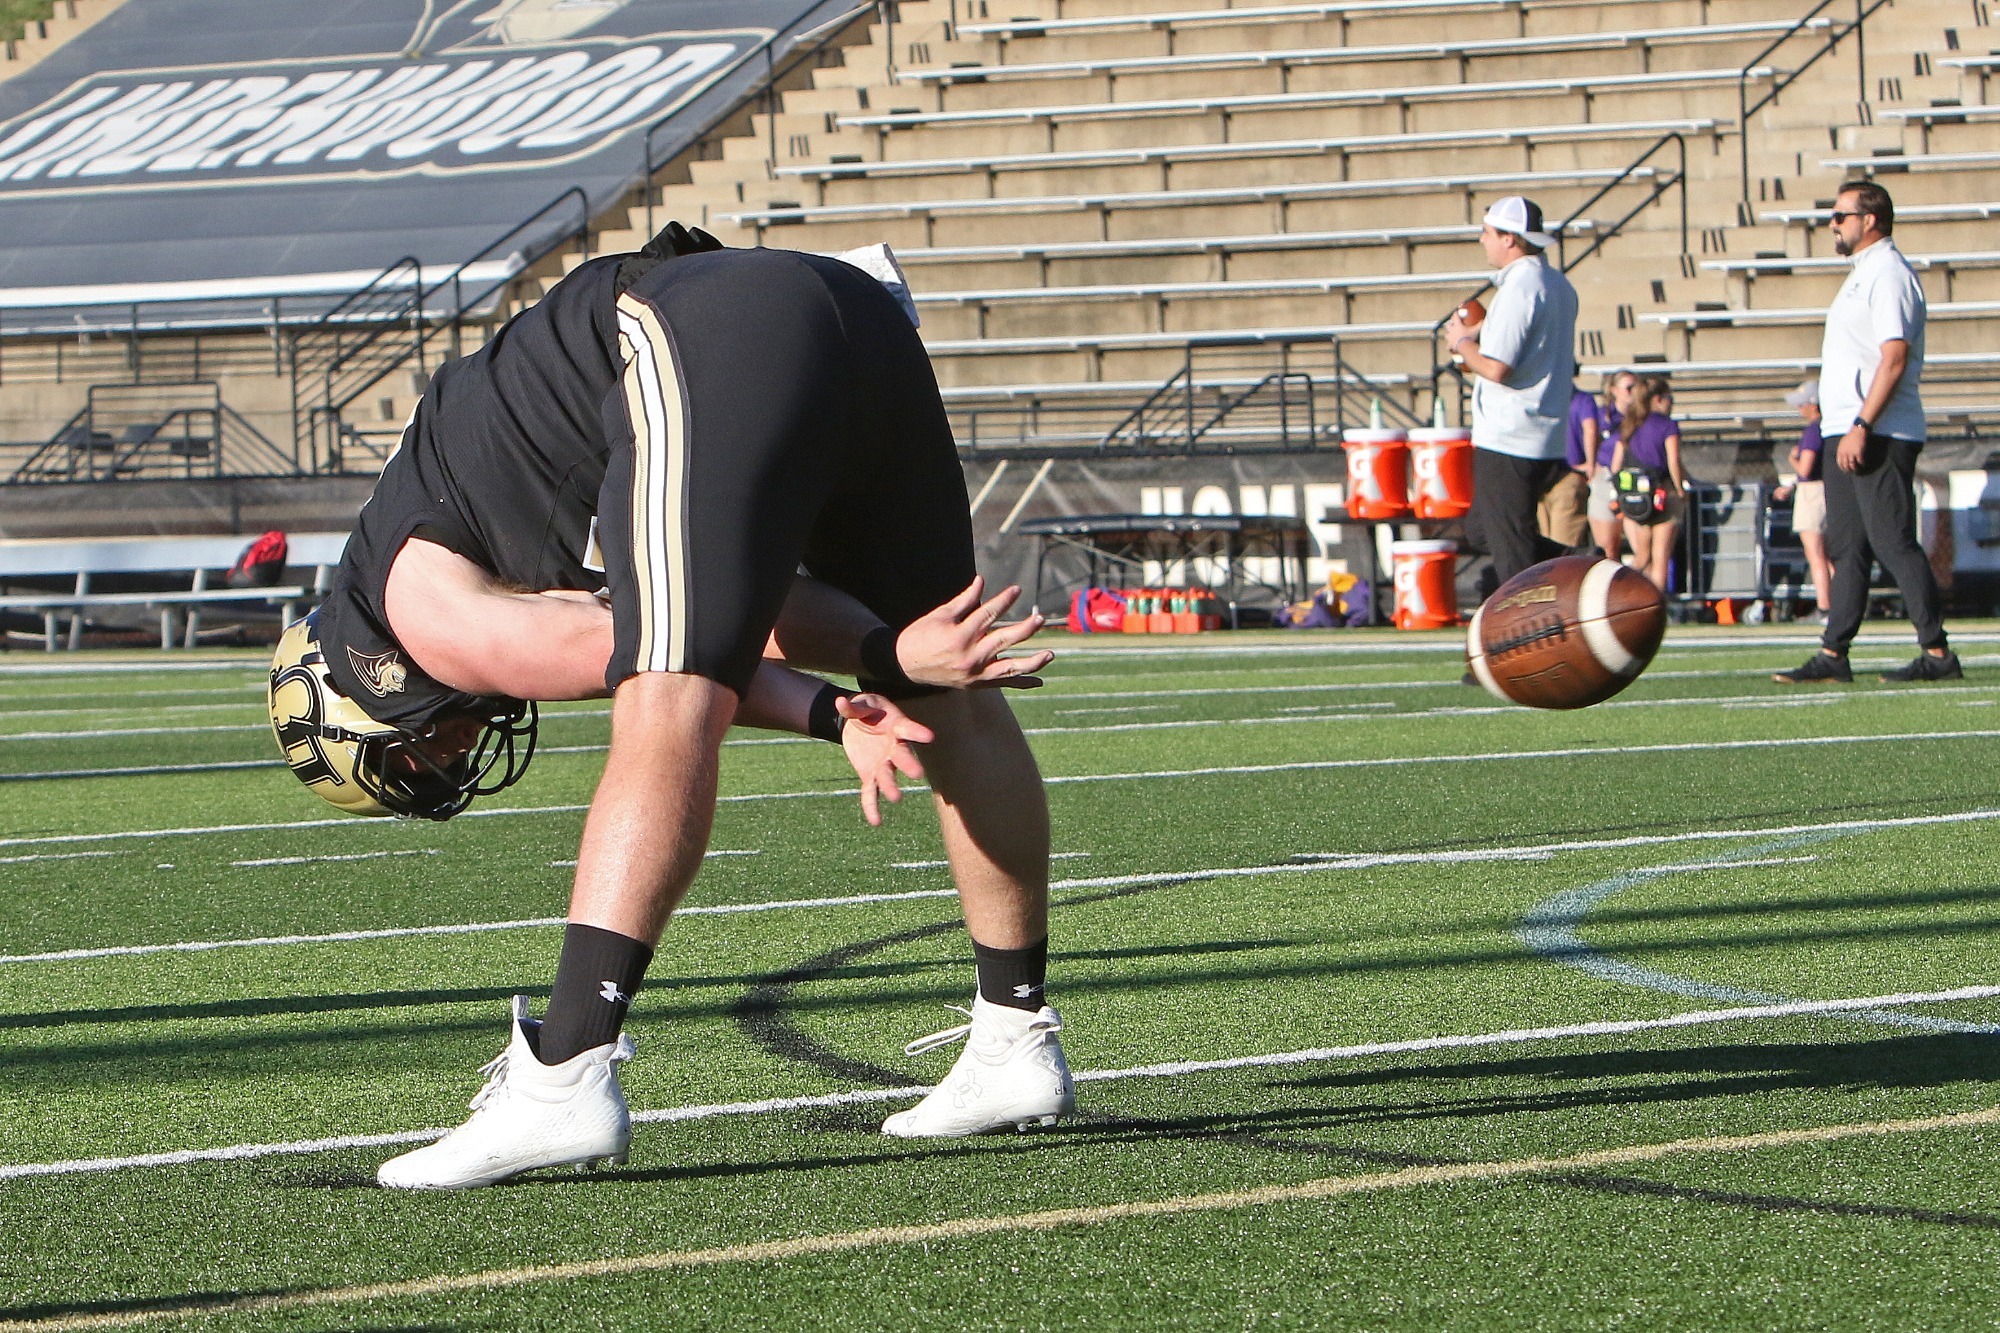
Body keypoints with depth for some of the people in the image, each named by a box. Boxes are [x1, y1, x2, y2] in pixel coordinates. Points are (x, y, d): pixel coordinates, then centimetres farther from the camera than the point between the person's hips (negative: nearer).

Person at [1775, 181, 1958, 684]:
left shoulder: (1888, 274, -13)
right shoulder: (1863, 274, 19)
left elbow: (1895, 357, -22)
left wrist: (1862, 426, -26)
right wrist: (1843, 429, 16)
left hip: (1878, 435, -10)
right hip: (1848, 434, 10)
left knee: (1894, 543, -10)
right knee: (1846, 547, 10)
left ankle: (1937, 653, -8)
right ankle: (1832, 655, 13)